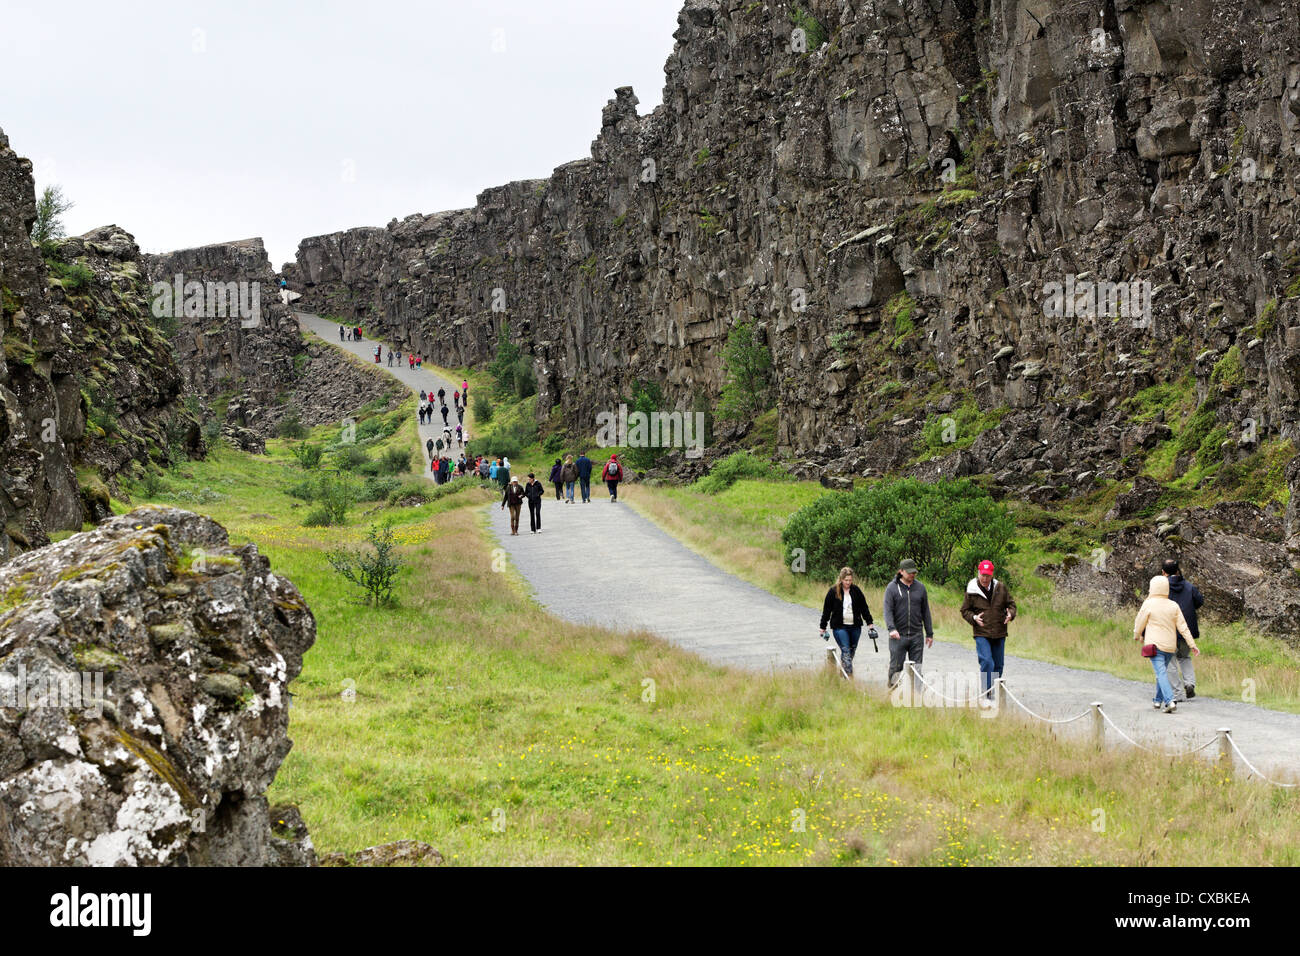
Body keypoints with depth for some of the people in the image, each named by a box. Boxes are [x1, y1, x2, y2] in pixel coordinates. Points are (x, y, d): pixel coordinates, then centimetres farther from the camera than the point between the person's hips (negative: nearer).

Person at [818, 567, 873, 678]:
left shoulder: (856, 590, 5)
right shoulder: (833, 592, -3)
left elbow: (864, 607, 11)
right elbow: (826, 610, 3)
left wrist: (869, 623, 8)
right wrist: (822, 627, 5)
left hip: (855, 626, 4)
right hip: (839, 627, -4)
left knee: (852, 651, 11)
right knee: (845, 650, -13)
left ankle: (842, 669, 30)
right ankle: (850, 677, -18)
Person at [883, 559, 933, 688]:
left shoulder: (920, 587, 9)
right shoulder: (892, 588, -1)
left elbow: (925, 612, 15)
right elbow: (888, 610, -8)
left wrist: (929, 633, 13)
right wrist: (891, 628, -24)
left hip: (916, 635, 3)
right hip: (898, 636, -2)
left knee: (916, 667, 1)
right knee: (896, 667, 0)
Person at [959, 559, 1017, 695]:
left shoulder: (1001, 587, 3)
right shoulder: (971, 591, -4)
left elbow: (1011, 603, 12)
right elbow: (965, 610, 5)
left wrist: (1010, 614, -9)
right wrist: (974, 618, -15)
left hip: (999, 634, 4)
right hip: (981, 634, -4)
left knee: (998, 665, 11)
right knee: (987, 662, -18)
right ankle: (986, 694, -15)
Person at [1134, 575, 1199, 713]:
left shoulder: (1149, 604, -8)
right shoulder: (1174, 606, 4)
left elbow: (1139, 623, 1)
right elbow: (1183, 627, 3)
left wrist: (1137, 635, 21)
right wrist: (1192, 644, 6)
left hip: (1155, 644, -5)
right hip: (1170, 646, 5)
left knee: (1161, 672, -9)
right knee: (1162, 672, 20)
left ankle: (1170, 701, -25)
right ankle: (1158, 700, 30)